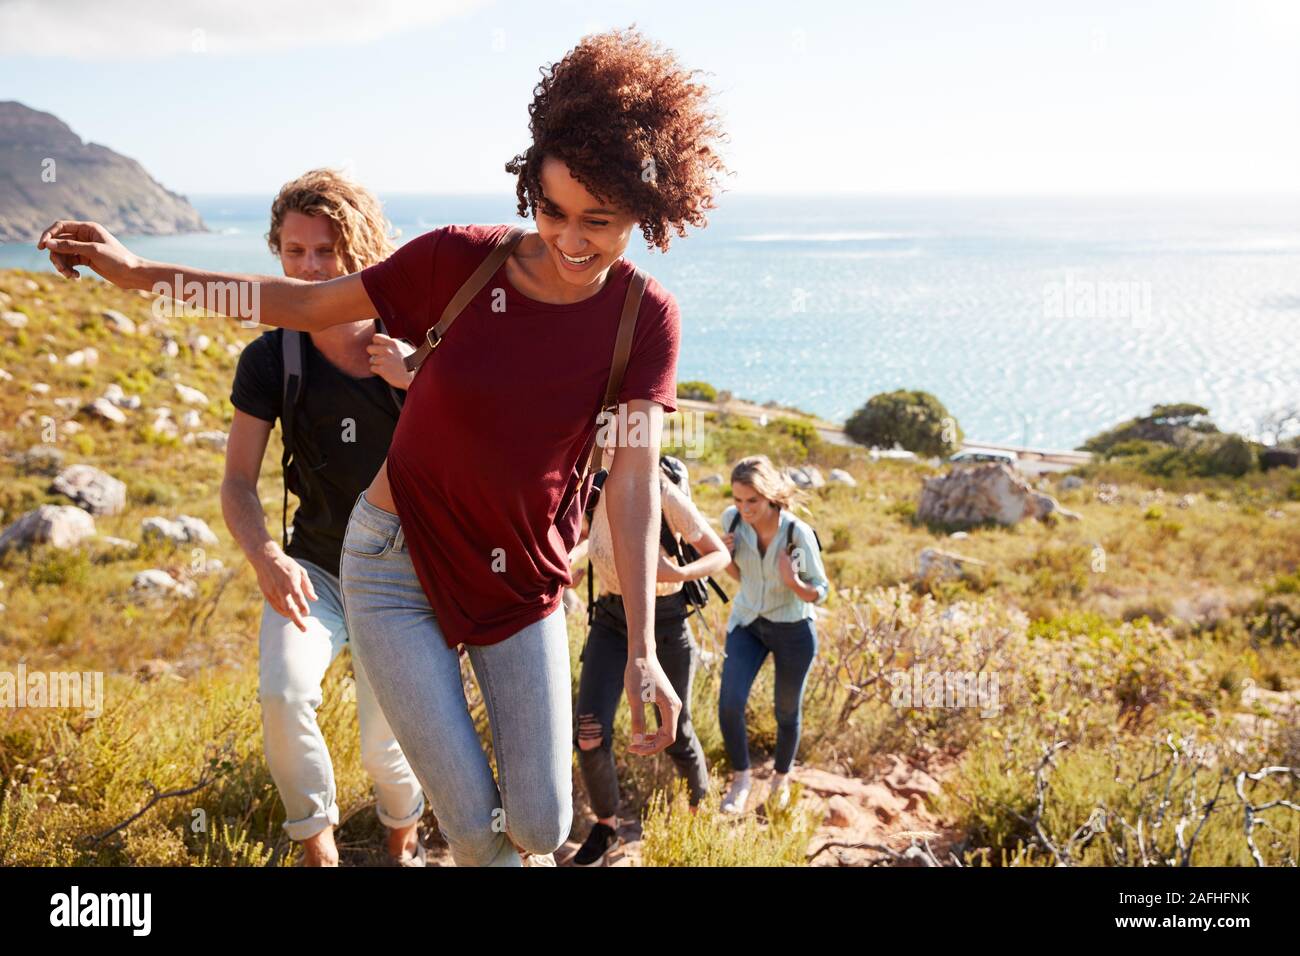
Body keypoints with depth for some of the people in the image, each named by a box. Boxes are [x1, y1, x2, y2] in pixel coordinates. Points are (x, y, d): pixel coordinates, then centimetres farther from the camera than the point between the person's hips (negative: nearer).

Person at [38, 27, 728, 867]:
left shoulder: (645, 319, -11)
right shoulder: (459, 261, -14)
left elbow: (635, 482, -16)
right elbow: (309, 304, -2)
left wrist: (642, 653, -22)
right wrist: (141, 272, -4)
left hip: (523, 583, 1)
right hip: (398, 565, -1)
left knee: (541, 827, 2)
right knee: (472, 826, -3)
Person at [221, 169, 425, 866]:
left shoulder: (414, 347, -11)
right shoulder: (271, 360, -9)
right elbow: (238, 482, -6)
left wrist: (419, 384, -29)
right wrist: (266, 557, -25)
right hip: (314, 567, 1)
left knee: (383, 748, -3)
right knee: (283, 694, -26)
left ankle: (404, 844, 33)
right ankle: (317, 848, 0)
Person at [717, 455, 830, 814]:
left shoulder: (798, 533, -27)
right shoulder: (732, 519, -15)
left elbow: (820, 591, -15)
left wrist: (794, 583, -36)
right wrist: (723, 557, -19)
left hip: (792, 628, -2)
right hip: (747, 622, 3)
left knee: (787, 711, 14)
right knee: (729, 703, -14)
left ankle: (781, 778, 41)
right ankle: (740, 779, 10)